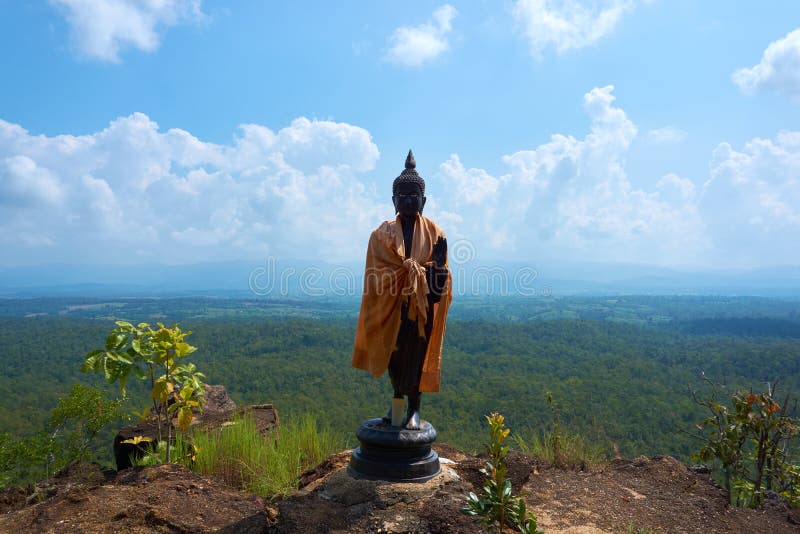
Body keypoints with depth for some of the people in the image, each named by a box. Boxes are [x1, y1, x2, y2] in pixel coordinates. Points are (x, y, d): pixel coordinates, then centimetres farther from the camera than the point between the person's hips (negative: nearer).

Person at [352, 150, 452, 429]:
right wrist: (418, 270, -16)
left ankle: (414, 409, 14)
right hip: (391, 305, 1)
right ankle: (397, 400, 28)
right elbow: (378, 273, -6)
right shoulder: (383, 234, 4)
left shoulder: (434, 233, 3)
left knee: (416, 354, 2)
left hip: (421, 305, -1)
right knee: (393, 354, 9)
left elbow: (440, 272, -1)